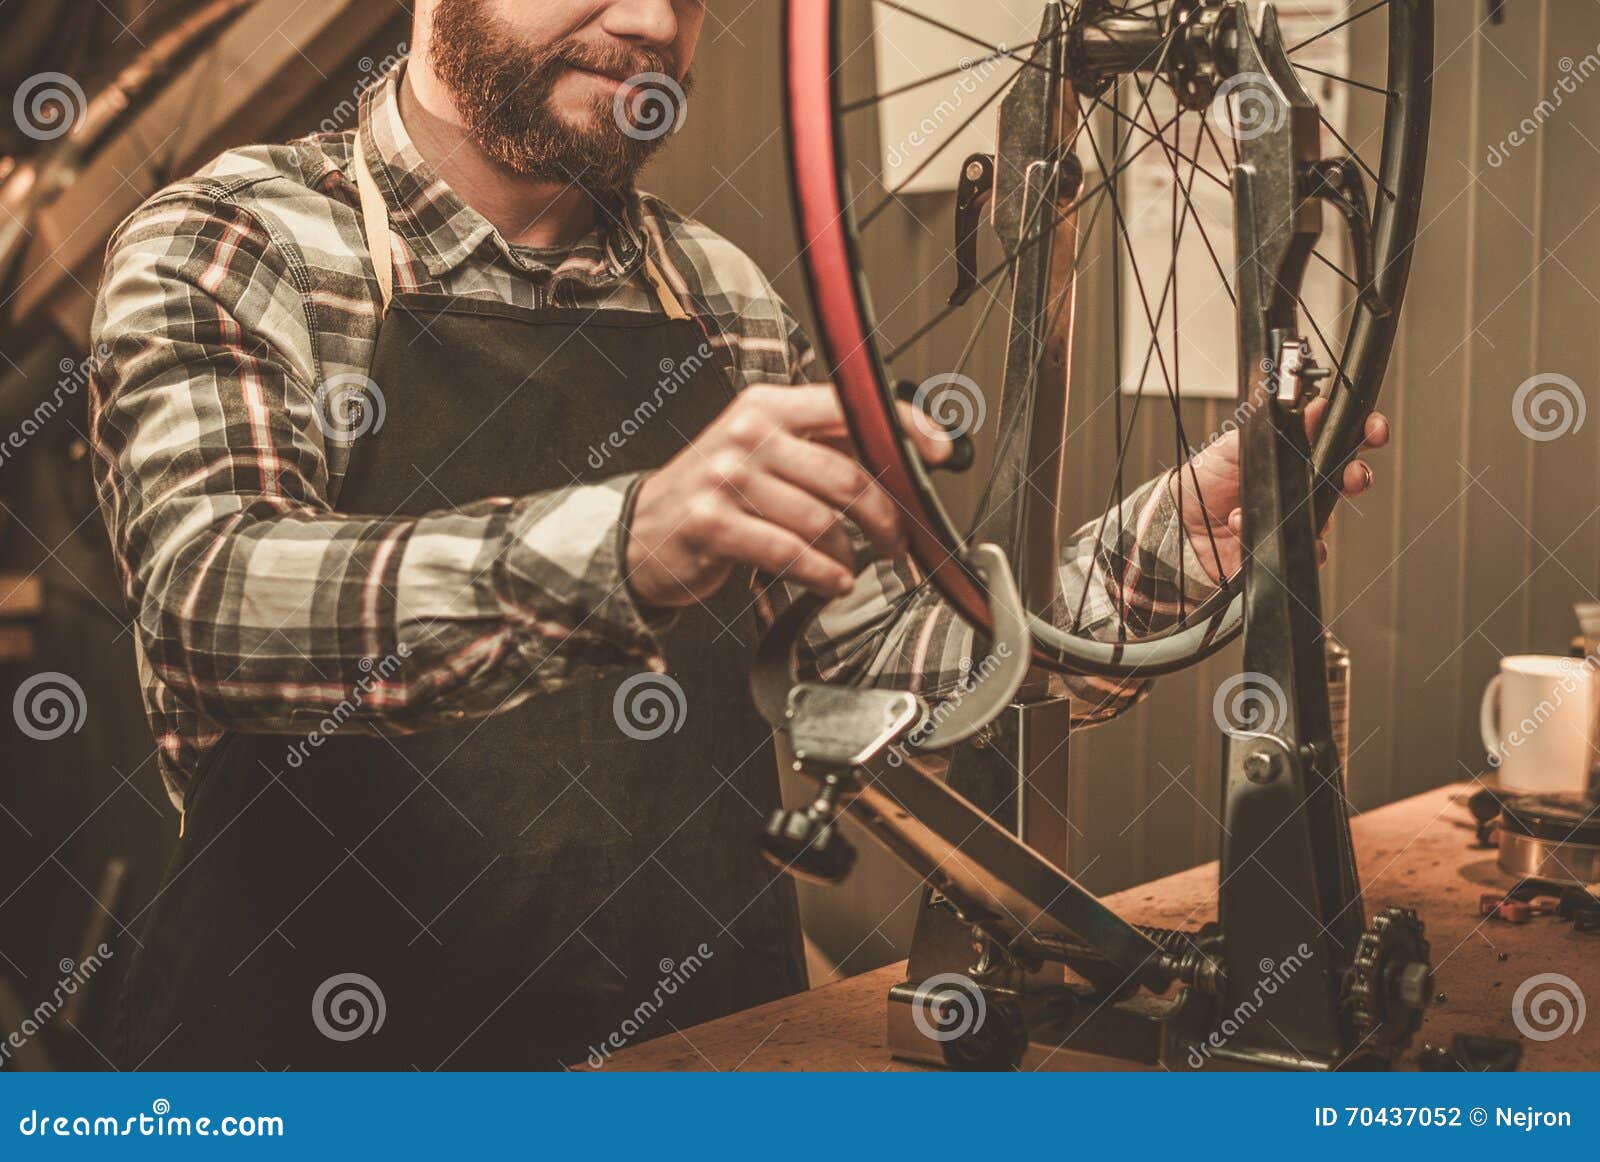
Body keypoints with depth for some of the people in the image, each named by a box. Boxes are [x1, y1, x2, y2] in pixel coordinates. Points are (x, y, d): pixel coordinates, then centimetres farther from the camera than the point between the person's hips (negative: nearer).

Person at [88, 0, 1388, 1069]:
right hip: (332, 1041, -3)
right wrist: (622, 543, -39)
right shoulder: (229, 248, -6)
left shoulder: (729, 300, 8)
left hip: (716, 1027, 4)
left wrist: (1176, 537, -6)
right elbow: (210, 600, -24)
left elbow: (877, 662, 7)